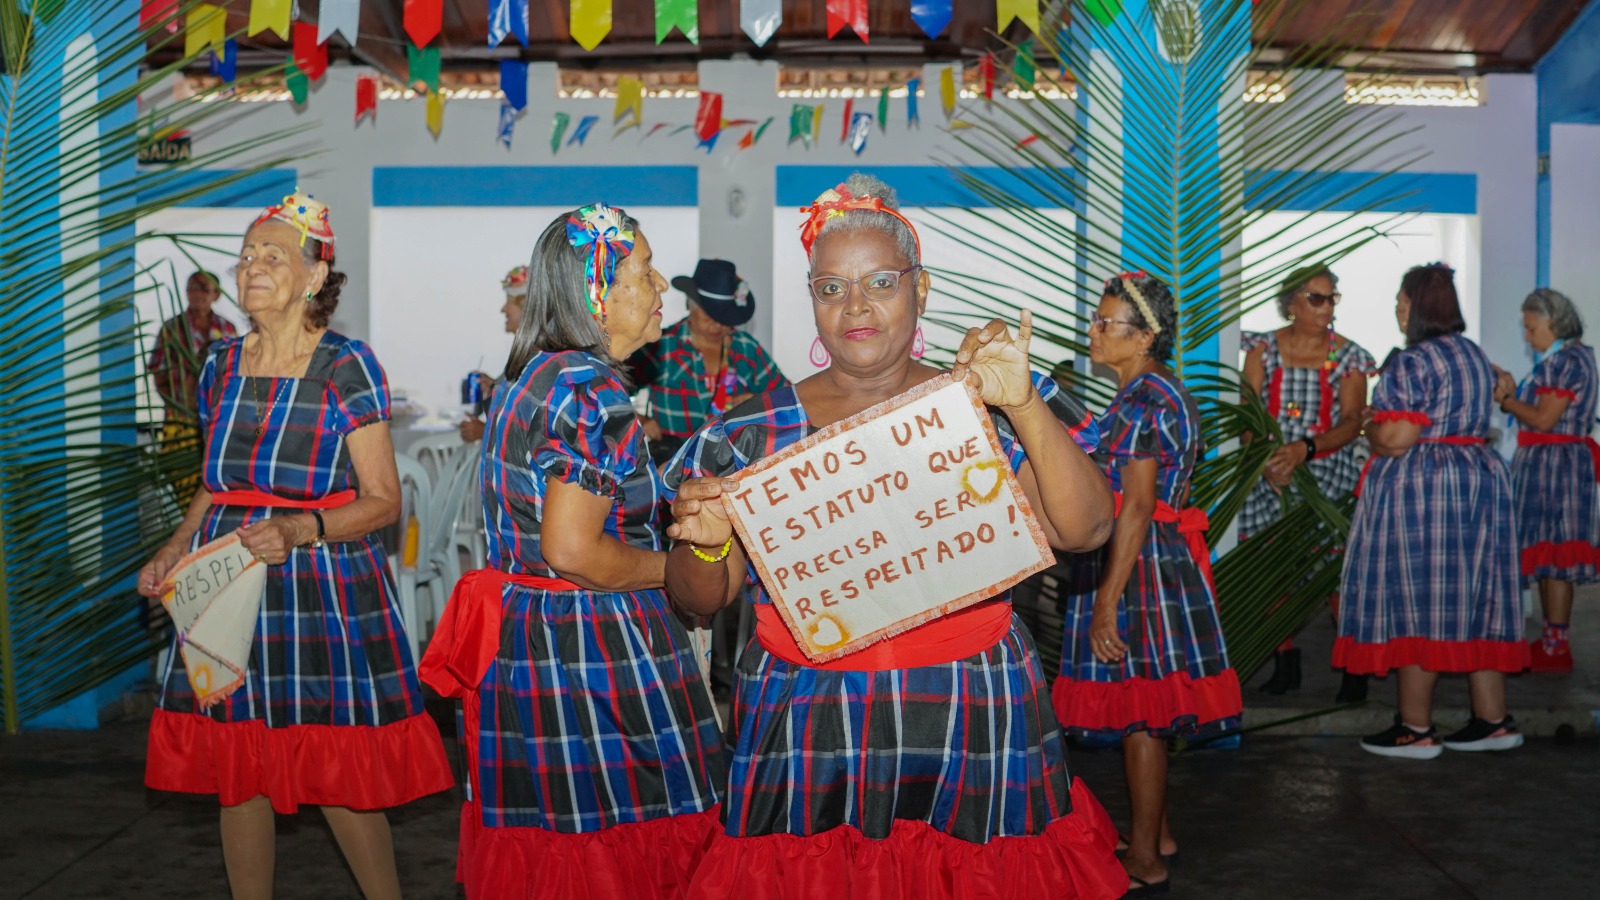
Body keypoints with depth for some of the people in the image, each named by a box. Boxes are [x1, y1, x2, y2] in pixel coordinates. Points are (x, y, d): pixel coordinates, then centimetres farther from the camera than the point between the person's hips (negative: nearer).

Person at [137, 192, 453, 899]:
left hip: (322, 587, -5)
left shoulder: (346, 367, -6)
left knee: (339, 776, -2)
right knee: (236, 770, 8)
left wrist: (299, 530, -22)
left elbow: (383, 500, -8)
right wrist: (172, 552, 9)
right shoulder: (220, 365, 11)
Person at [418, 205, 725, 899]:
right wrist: (673, 566, -9)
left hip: (519, 644, 9)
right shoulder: (594, 389, -18)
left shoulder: (526, 377, 13)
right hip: (597, 648, -9)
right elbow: (572, 550, -23)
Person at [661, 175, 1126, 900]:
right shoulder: (754, 432, 4)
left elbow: (1085, 531, -8)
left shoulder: (983, 410, 3)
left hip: (972, 724, 0)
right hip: (807, 728, 0)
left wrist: (1026, 407, -19)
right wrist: (704, 545, -17)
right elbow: (700, 600, 5)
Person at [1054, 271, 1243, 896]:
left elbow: (1136, 508, -21)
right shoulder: (1164, 391, 15)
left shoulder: (1142, 401, -17)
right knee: (1146, 705, 17)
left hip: (1136, 562, -10)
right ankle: (1156, 831, 28)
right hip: (1163, 557, 10)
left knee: (1138, 708, -3)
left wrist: (1106, 600, -22)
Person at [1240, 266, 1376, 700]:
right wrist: (1266, 460, -18)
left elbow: (1352, 422, -8)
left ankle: (1355, 669, 1)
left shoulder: (1348, 356, 0)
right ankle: (1285, 663, 15)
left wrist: (1306, 447, -24)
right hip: (1272, 476, 2)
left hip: (1329, 475, -2)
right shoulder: (1263, 350, 2)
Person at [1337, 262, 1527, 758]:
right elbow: (1470, 420, 16)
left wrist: (1372, 429, 2)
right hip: (1479, 480, 9)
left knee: (1415, 601, -3)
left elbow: (1396, 438, -20)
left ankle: (1416, 729, 1)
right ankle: (1493, 720, 15)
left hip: (1420, 489, -9)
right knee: (1475, 602, 12)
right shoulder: (1475, 355, 14)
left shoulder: (1412, 363, -14)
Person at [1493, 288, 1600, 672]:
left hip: (1555, 463, -10)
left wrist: (1506, 400, -7)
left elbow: (1544, 419, -19)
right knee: (1548, 554, 13)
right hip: (1543, 464, 10)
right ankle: (1552, 639, 20)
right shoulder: (1558, 358, 17)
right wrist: (1513, 390, 8)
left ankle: (1557, 648, -2)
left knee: (1552, 554, -6)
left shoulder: (1568, 360, -14)